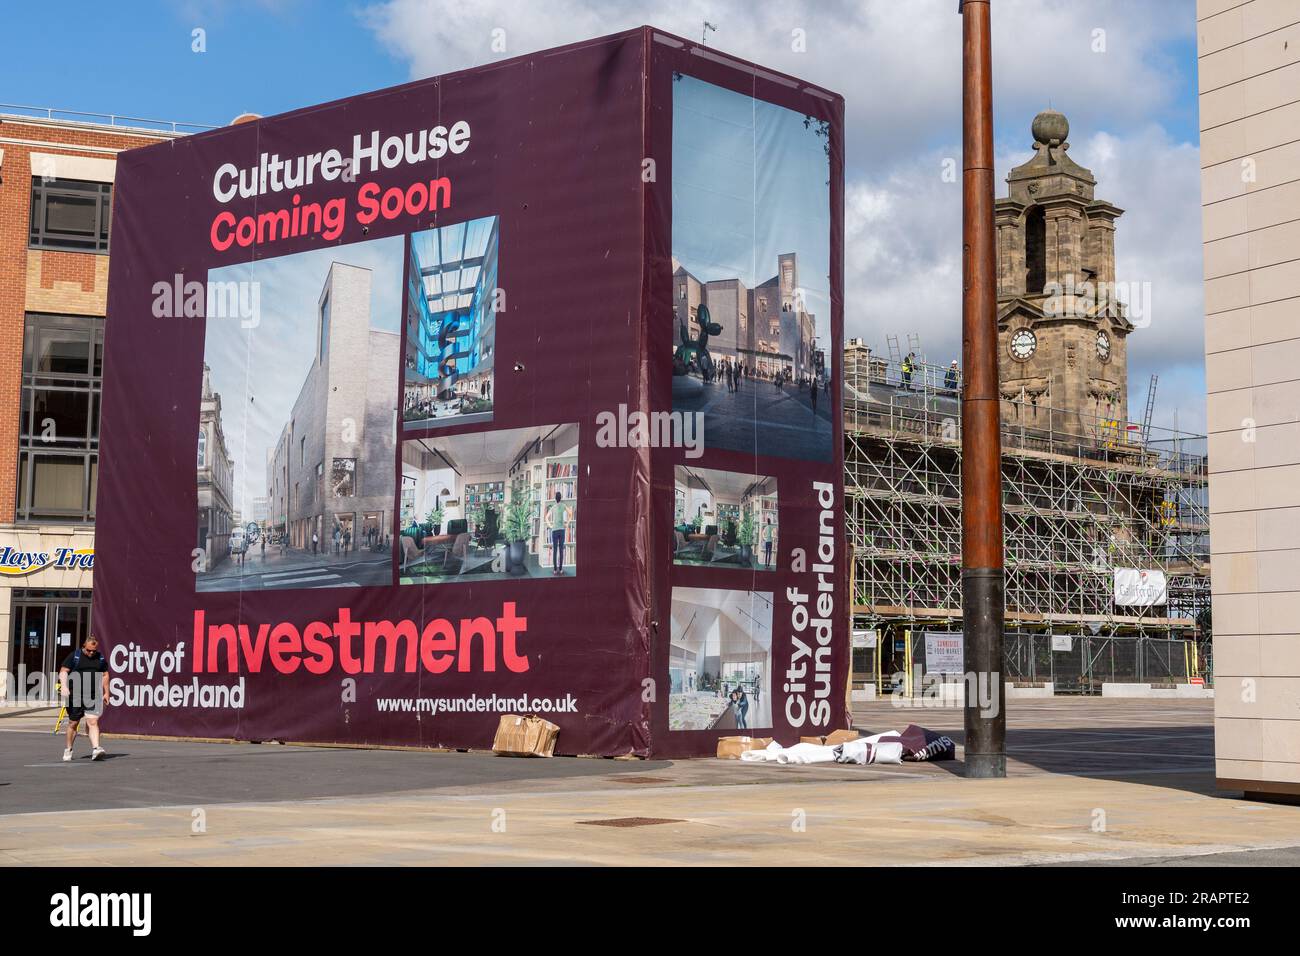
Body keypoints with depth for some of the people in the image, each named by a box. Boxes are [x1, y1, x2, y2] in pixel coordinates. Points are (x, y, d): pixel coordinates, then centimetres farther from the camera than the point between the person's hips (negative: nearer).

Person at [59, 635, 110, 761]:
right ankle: (68, 750, 23)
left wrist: (106, 692, 17)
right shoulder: (74, 656, 0)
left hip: (94, 697, 1)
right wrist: (64, 686, -17)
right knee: (73, 723, 8)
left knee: (93, 722, -12)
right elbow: (63, 671, -2)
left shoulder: (100, 658, 10)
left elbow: (105, 675, 19)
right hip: (75, 695, -1)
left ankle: (95, 749, -19)